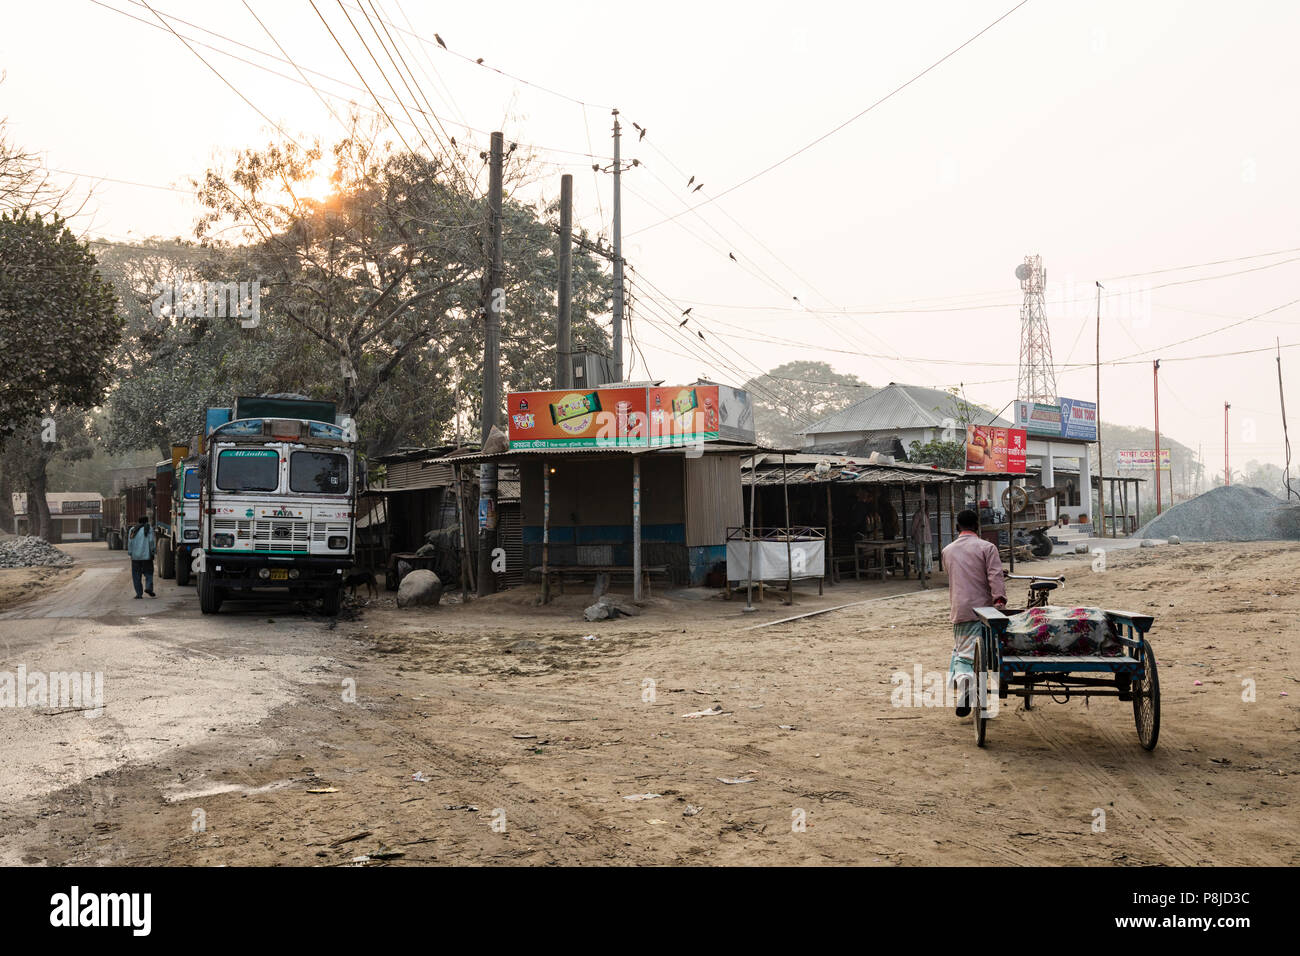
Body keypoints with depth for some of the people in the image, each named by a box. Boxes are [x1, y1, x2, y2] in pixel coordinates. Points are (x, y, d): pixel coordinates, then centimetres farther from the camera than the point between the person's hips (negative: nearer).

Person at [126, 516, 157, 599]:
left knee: (136, 575, 6)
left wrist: (130, 552, 12)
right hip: (147, 555, -2)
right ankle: (148, 587, -16)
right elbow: (151, 541, -7)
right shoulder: (149, 529, -2)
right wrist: (153, 550, 3)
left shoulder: (133, 530, 7)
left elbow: (130, 542, 5)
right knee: (148, 573, 6)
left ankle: (139, 593, 2)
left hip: (135, 556, 2)